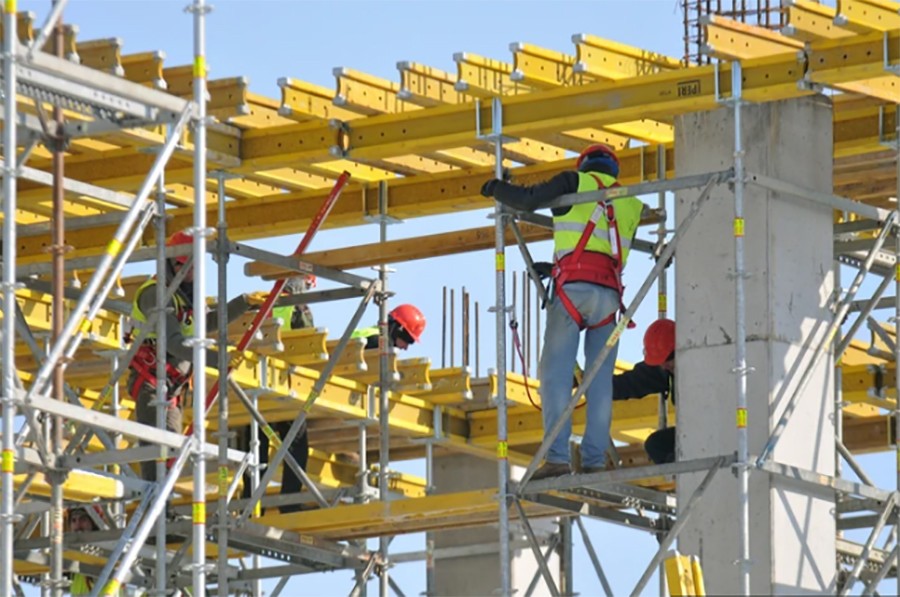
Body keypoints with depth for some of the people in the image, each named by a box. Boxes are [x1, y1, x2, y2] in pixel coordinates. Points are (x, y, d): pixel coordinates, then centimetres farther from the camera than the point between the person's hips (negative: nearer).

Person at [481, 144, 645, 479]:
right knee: (600, 378, 6)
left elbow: (527, 200, 0)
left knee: (556, 373, -6)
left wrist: (496, 188, 20)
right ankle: (595, 459, -3)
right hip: (609, 291, 4)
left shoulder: (575, 183, 9)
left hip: (573, 287, -4)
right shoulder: (629, 204, 23)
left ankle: (557, 457, -16)